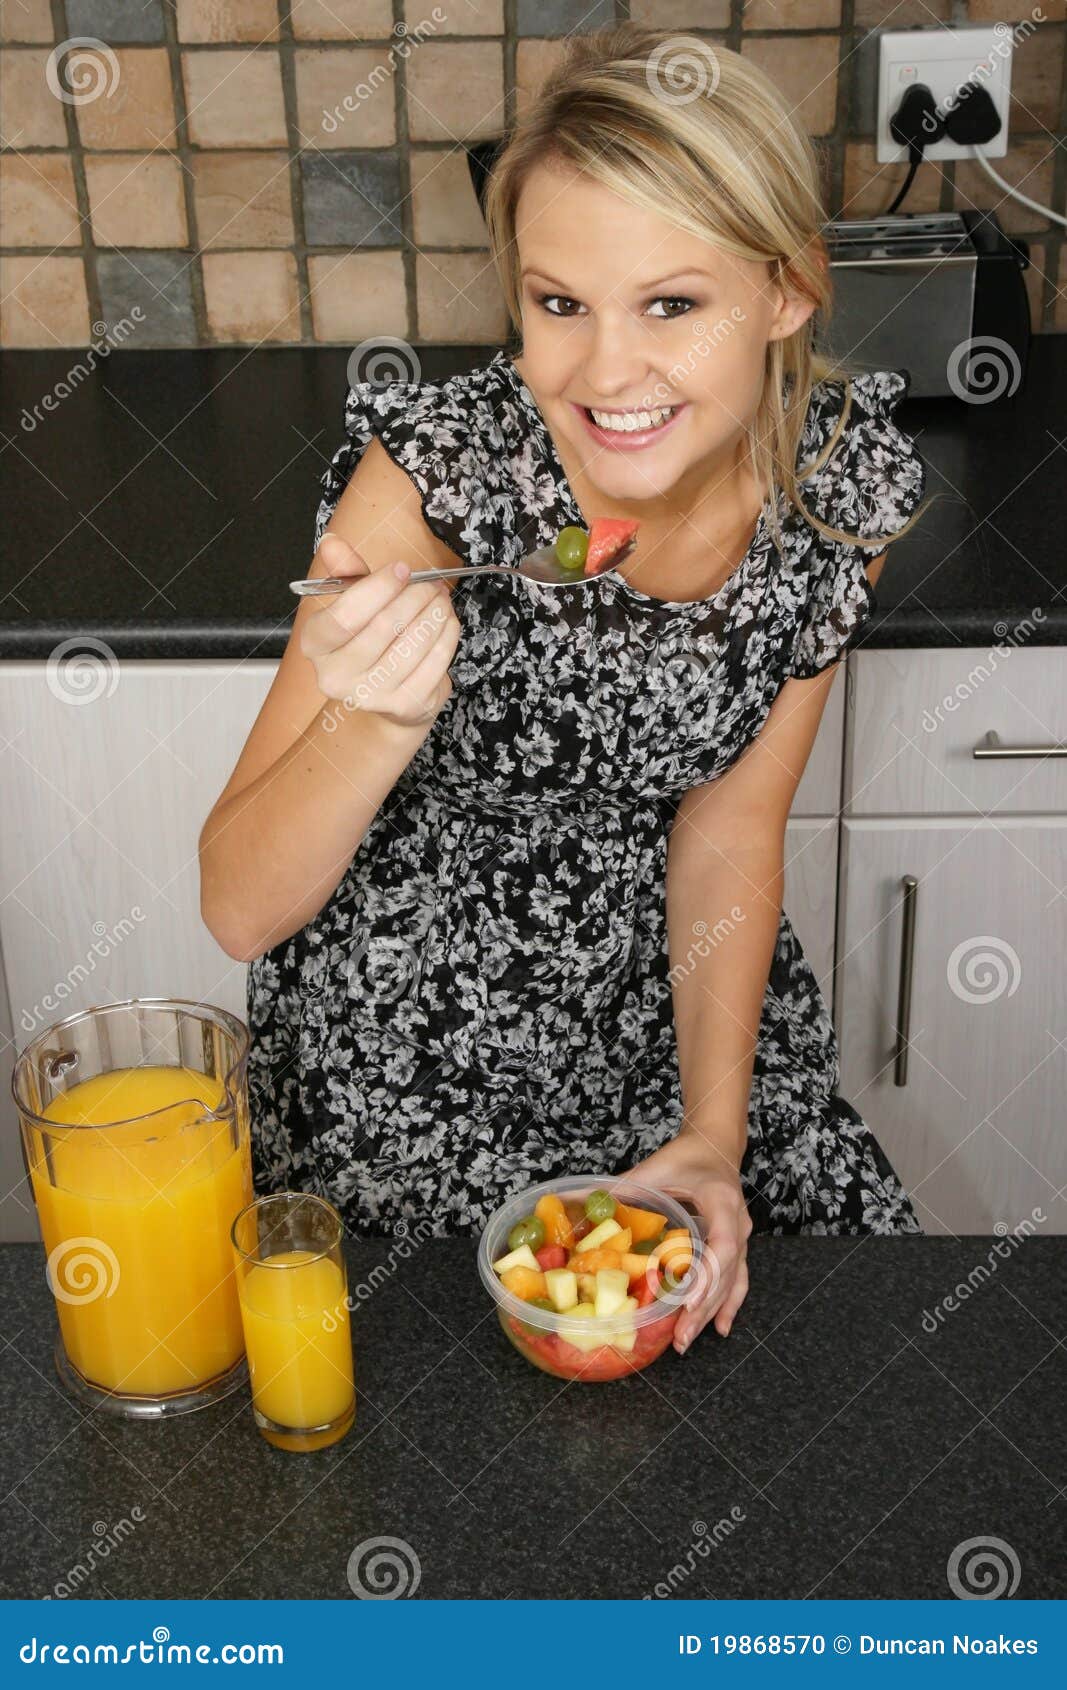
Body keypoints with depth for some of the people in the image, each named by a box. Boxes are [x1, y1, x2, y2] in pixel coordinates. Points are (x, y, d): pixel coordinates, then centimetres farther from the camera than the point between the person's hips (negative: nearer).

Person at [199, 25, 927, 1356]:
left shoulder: (847, 487, -17)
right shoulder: (434, 475, -28)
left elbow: (729, 819, -5)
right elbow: (241, 912, -23)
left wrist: (716, 1135, -13)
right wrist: (378, 722, -43)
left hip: (673, 1003, 4)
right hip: (408, 1036, -3)